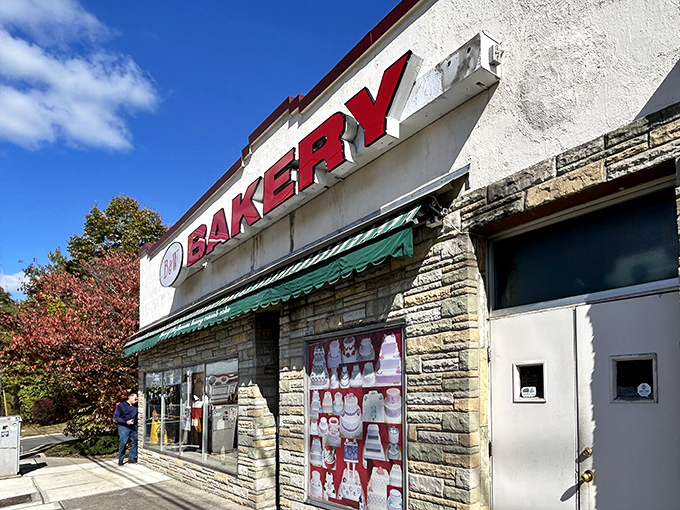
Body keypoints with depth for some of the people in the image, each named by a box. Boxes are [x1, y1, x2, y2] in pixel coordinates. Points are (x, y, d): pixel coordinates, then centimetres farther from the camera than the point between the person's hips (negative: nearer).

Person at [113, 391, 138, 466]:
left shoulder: (135, 406, 14)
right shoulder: (121, 406, 1)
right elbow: (116, 417, -5)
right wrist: (126, 422, -14)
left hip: (134, 426, 5)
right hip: (123, 427, -5)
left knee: (135, 442, 1)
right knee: (123, 442, -11)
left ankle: (132, 458, 12)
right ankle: (120, 459, 4)